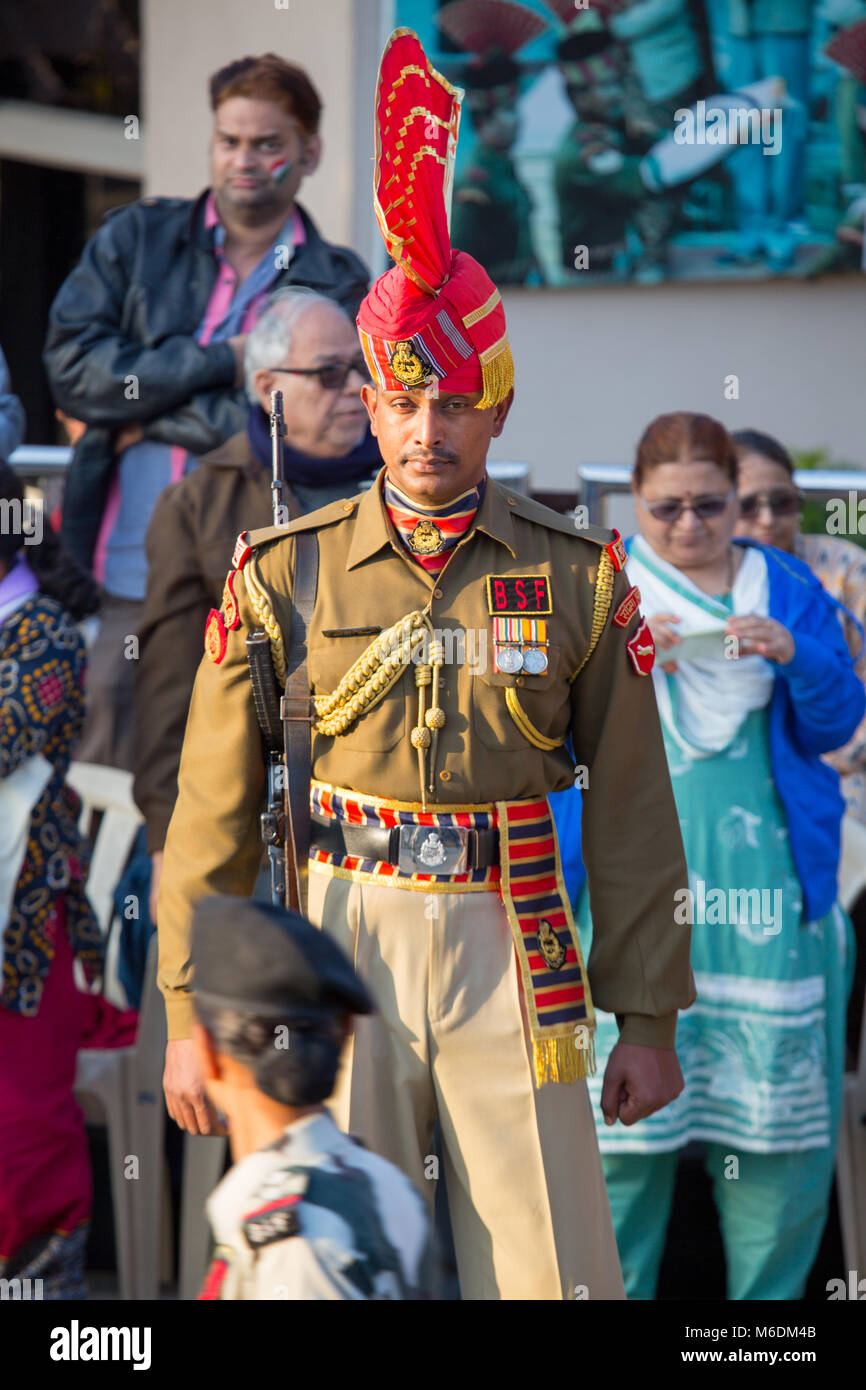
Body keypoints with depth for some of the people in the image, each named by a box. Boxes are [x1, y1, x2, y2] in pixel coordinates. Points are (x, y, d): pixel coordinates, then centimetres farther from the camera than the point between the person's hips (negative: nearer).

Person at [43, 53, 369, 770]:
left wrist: (152, 417, -7)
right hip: (125, 583, 2)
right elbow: (71, 367, -2)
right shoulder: (138, 238, 12)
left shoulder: (341, 285, 6)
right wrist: (223, 362, -7)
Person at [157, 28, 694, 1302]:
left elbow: (633, 809, 5)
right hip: (340, 939, 0)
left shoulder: (576, 577, 1)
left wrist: (648, 1018, 4)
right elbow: (215, 807, 3)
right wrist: (189, 1012, 1)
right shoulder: (288, 575, 1)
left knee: (553, 1268, 1)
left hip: (511, 950, 0)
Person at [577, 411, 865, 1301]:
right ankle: (615, 1285, 5)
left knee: (776, 1089, -2)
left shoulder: (787, 589, 11)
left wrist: (794, 657, -14)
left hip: (763, 880, 1)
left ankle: (768, 1291, 8)